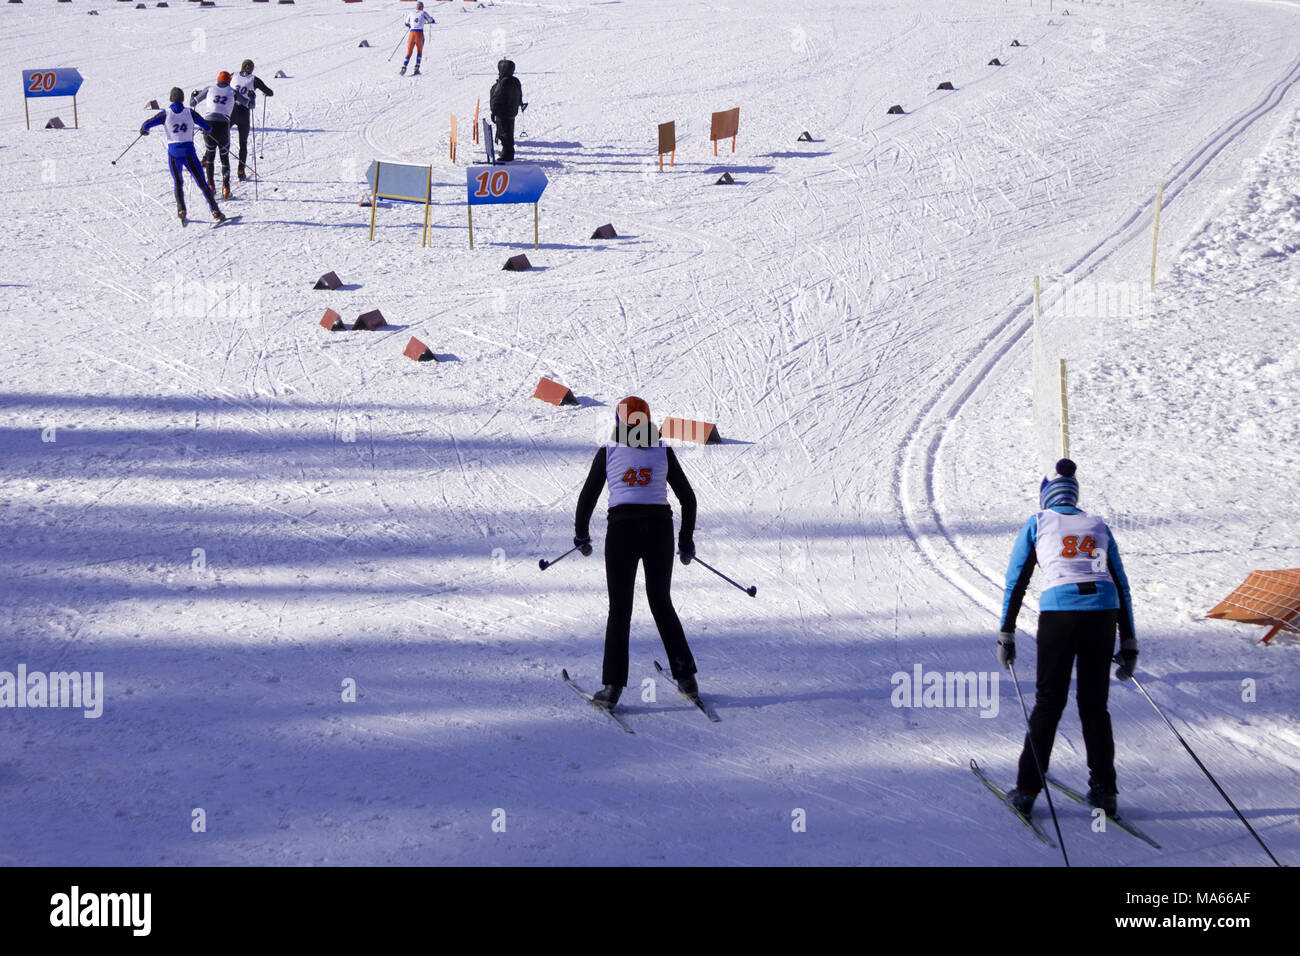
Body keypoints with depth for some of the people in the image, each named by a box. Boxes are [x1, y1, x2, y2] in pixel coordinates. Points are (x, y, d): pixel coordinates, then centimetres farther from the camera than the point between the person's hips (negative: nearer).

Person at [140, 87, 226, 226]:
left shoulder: (166, 114, -3)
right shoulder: (189, 112, -1)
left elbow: (147, 124, -4)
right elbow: (207, 127, 4)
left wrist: (143, 130, 20)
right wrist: (204, 130, 28)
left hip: (173, 153, 0)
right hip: (189, 152, 0)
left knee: (178, 183, 20)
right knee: (202, 183, 4)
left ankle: (181, 210, 7)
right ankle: (215, 210, -3)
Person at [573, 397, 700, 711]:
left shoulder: (608, 452, 4)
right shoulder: (663, 452, 8)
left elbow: (587, 497, 5)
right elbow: (688, 498, 10)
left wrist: (581, 535, 18)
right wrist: (686, 541, 20)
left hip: (622, 531, -2)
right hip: (659, 531, 2)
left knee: (620, 608, 3)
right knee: (661, 603, 17)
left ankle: (612, 687, -5)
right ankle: (685, 676, 16)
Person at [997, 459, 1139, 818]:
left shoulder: (1037, 524, 15)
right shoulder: (1099, 527, 22)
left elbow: (1015, 582, 10)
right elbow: (1122, 588, 20)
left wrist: (1006, 636, 13)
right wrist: (1129, 645, 22)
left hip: (1059, 612, -2)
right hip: (1103, 613, 2)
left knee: (1049, 702, 7)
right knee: (1094, 704, 13)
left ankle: (1027, 789, 7)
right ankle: (1104, 789, 12)